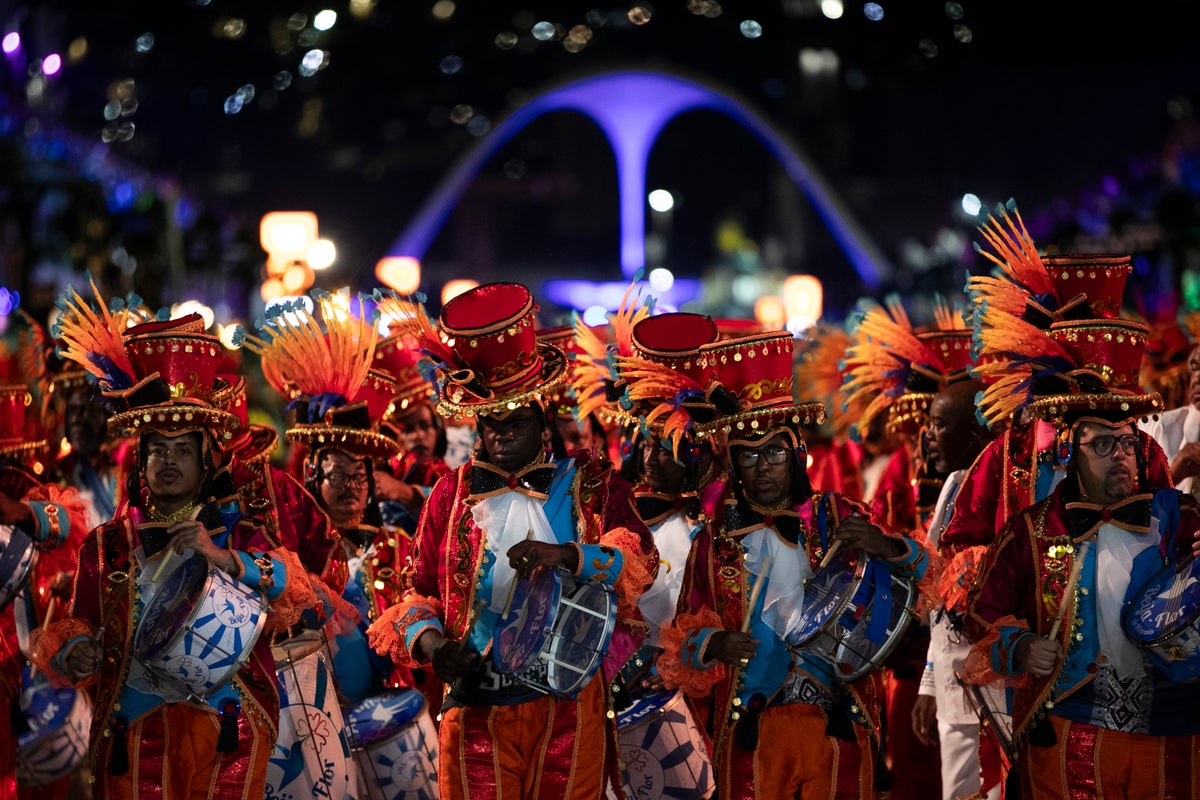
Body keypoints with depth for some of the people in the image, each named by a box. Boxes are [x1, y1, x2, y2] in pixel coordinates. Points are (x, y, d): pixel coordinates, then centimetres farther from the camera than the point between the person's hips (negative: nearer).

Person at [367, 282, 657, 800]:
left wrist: (567, 555, -21)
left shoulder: (591, 484, 9)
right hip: (477, 705, 1)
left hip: (570, 704, -1)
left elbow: (641, 562, -5)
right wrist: (429, 642, -7)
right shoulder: (452, 495, 13)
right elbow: (419, 591, 14)